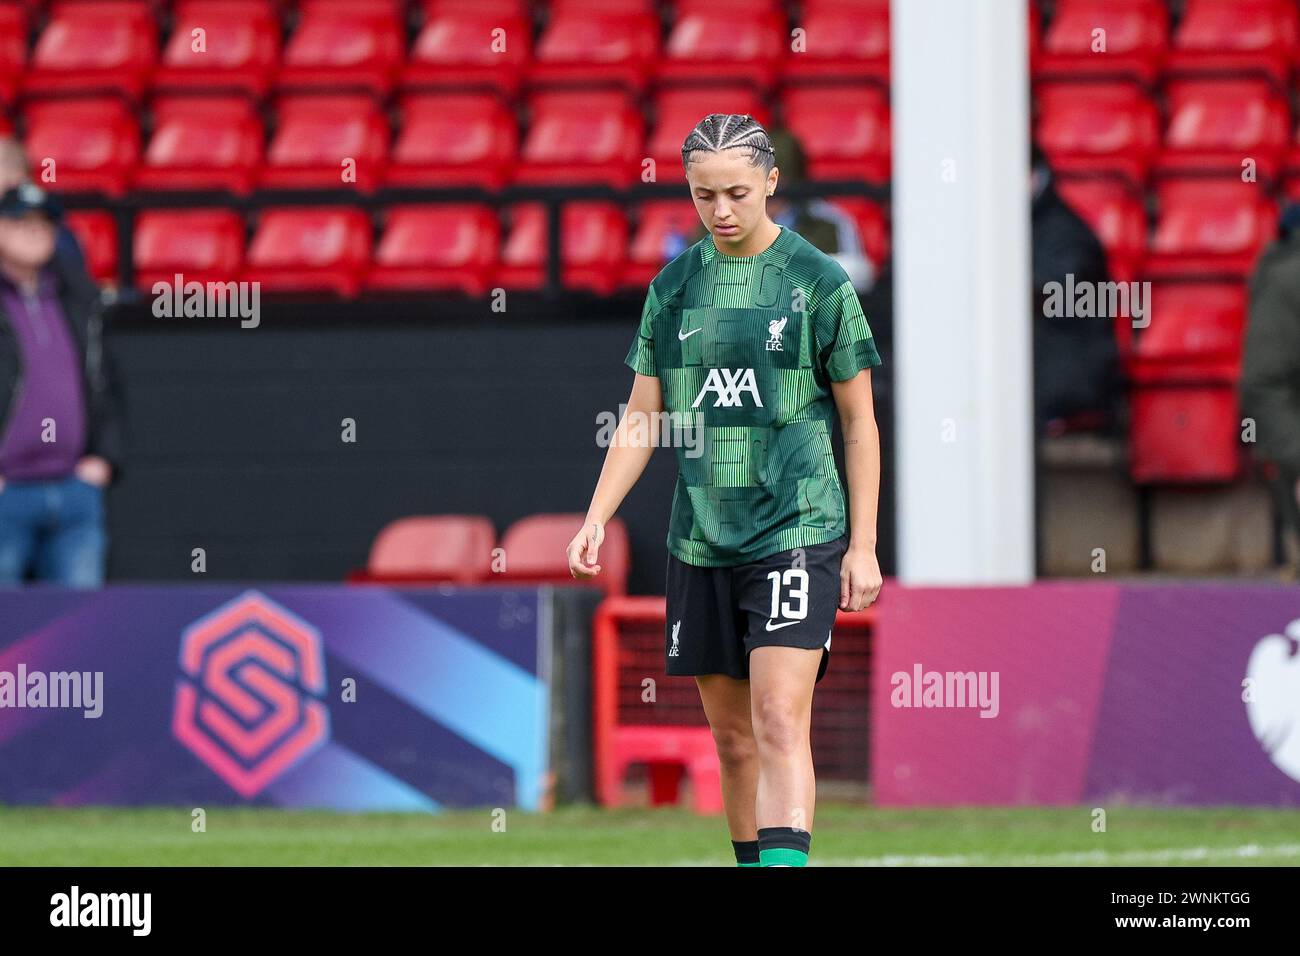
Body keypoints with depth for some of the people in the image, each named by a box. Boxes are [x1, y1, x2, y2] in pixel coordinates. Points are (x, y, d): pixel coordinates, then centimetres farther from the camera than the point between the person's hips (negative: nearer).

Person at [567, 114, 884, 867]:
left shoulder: (820, 284, -2)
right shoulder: (673, 288, 8)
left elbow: (860, 422, 2)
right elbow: (642, 417, 12)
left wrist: (863, 545, -2)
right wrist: (596, 519, 1)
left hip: (799, 530, -4)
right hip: (701, 542, 4)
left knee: (779, 718, -17)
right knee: (732, 736, 8)